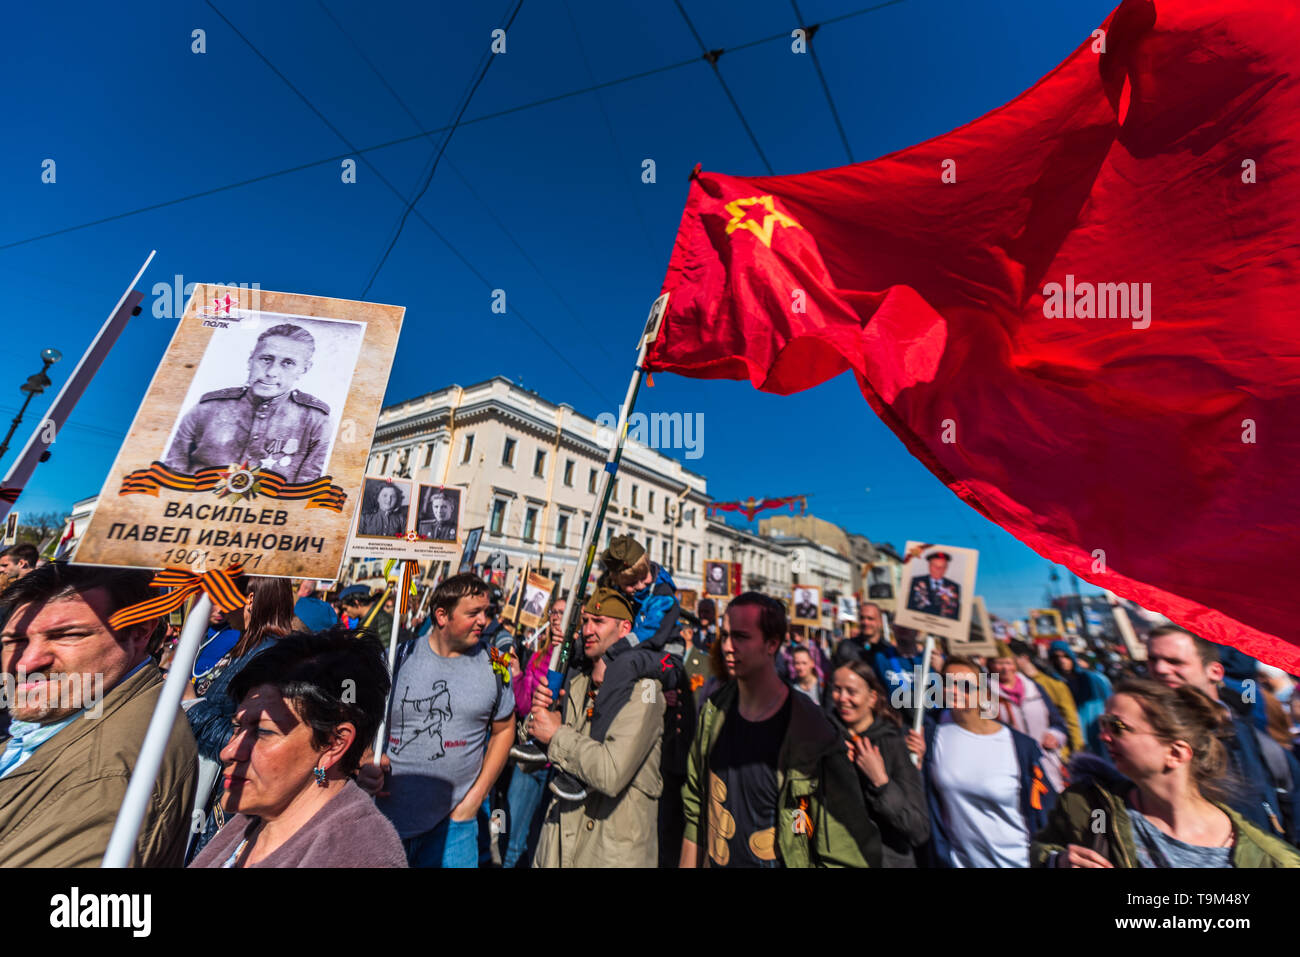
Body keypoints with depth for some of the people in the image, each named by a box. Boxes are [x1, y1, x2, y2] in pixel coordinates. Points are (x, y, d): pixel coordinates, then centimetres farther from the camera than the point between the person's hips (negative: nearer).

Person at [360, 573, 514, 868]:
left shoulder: (493, 665, -7)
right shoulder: (397, 658, -8)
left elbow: (504, 730, 2)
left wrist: (475, 798, -1)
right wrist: (365, 765, -13)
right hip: (385, 817, 1)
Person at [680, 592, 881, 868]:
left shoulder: (811, 733, -24)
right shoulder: (714, 711, -9)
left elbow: (848, 852, -18)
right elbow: (695, 803, 2)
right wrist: (688, 861, 3)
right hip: (712, 860, 4)